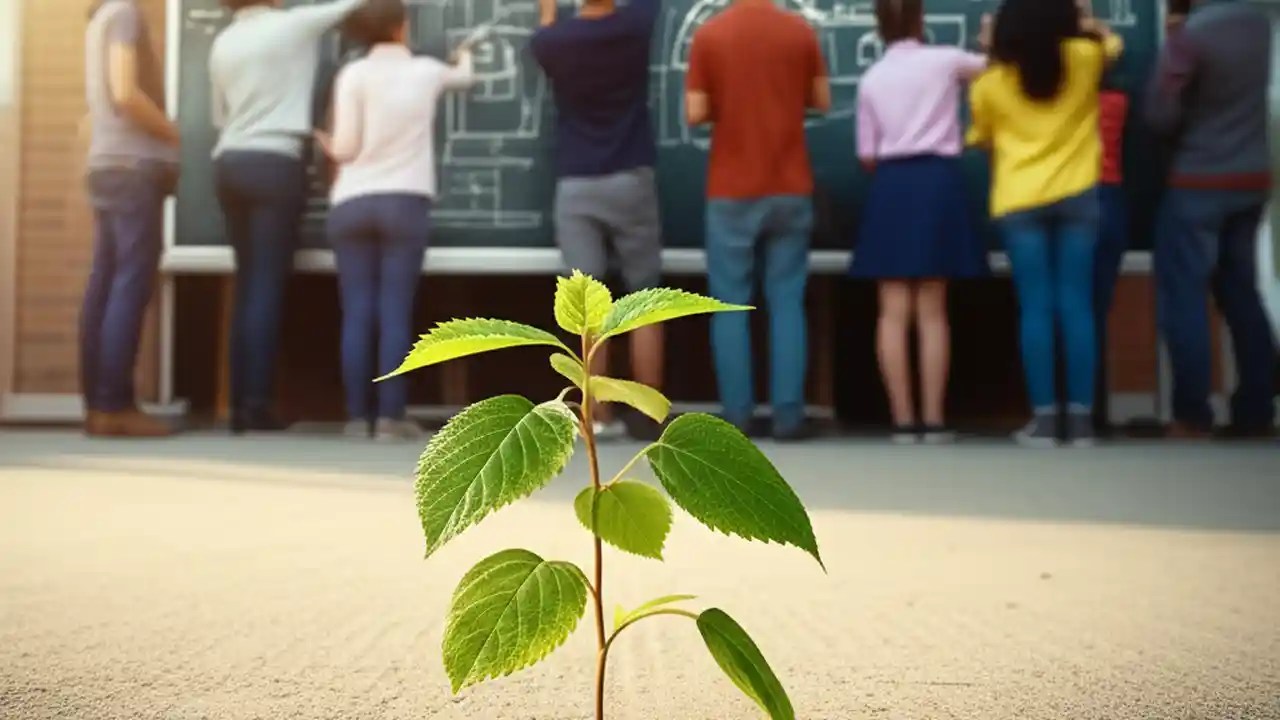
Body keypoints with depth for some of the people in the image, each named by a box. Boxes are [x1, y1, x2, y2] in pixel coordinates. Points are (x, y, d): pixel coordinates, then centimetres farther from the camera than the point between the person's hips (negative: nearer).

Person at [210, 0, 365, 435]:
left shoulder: (222, 44, 14)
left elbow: (220, 117, 18)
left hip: (229, 164, 6)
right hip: (276, 163, -6)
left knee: (247, 284, 8)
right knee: (267, 285, -6)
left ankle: (240, 405, 6)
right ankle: (257, 405, -8)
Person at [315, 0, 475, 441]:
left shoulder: (353, 75, 2)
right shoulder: (426, 72, 9)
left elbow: (346, 148, -3)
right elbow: (463, 77, 33)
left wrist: (326, 145, 20)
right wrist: (465, 54, 55)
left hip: (351, 204, 0)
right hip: (404, 202, 0)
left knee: (356, 314, 2)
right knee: (395, 313, -2)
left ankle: (358, 417, 2)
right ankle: (390, 417, -5)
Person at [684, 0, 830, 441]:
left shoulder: (708, 35, -5)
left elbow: (696, 113, -6)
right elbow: (822, 102, 7)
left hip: (731, 191, -1)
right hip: (790, 188, 2)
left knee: (731, 305, 5)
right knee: (787, 303, 5)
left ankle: (737, 416, 4)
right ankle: (788, 415, 3)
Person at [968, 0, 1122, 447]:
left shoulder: (990, 83, -1)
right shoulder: (1084, 58, 0)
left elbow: (982, 140, 15)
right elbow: (1112, 41, 23)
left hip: (1019, 202, 0)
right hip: (1077, 195, 1)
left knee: (1036, 308, 0)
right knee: (1076, 305, 2)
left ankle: (1044, 419, -1)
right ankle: (1081, 419, 2)